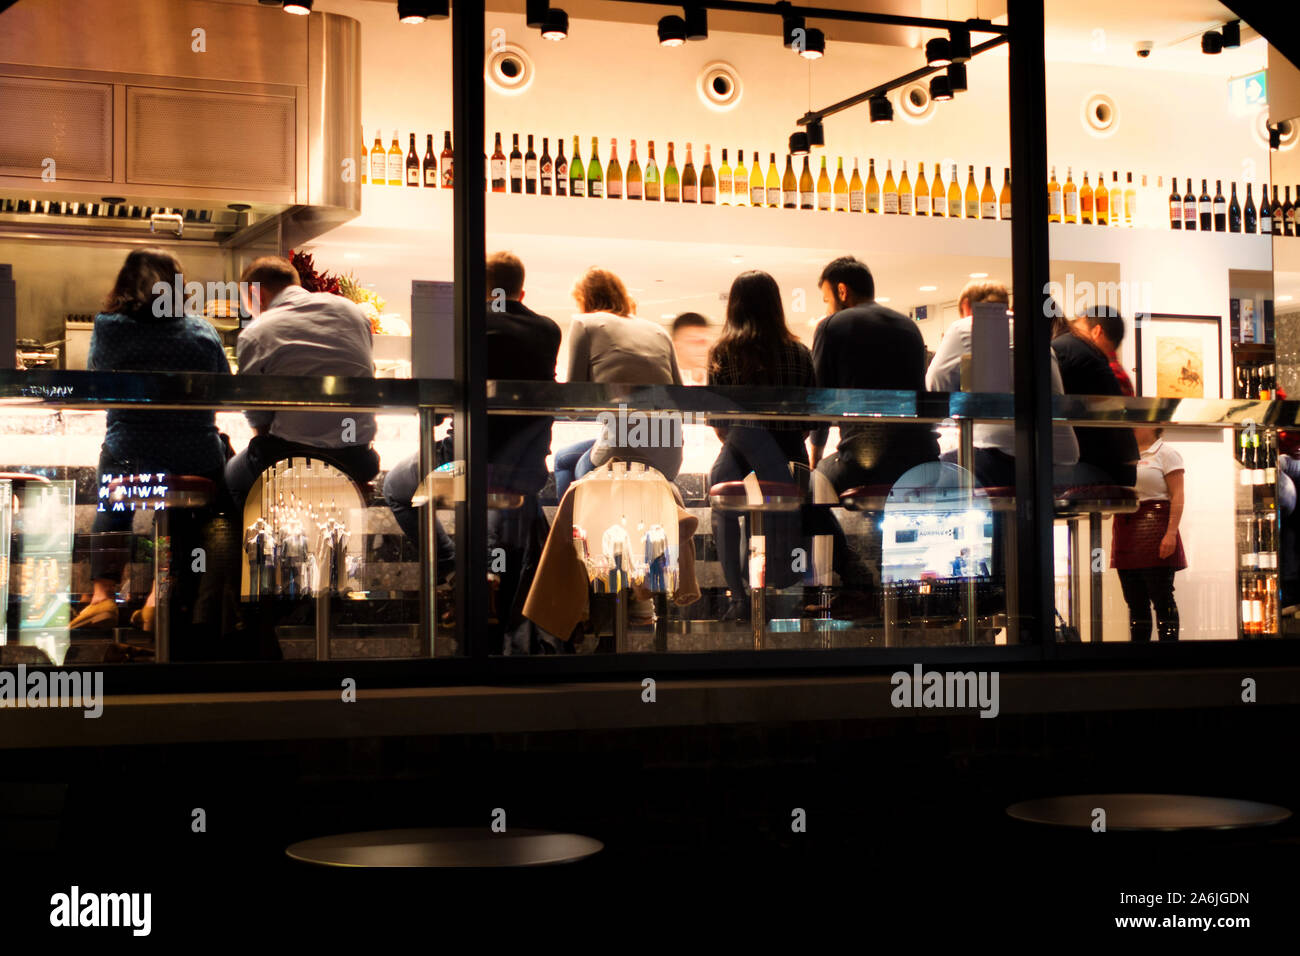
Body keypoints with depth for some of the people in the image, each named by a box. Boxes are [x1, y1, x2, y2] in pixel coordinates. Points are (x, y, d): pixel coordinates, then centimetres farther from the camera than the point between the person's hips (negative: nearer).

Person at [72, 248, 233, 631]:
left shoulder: (108, 330, -3)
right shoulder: (203, 332, 0)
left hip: (128, 461, 0)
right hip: (197, 462, 0)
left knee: (111, 510, 26)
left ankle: (103, 593, 9)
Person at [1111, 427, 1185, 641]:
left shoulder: (1165, 453, 1)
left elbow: (1177, 496, -7)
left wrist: (1171, 533, -17)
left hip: (1155, 525, -6)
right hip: (1125, 531, 6)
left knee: (1161, 598, -7)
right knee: (1135, 601, 5)